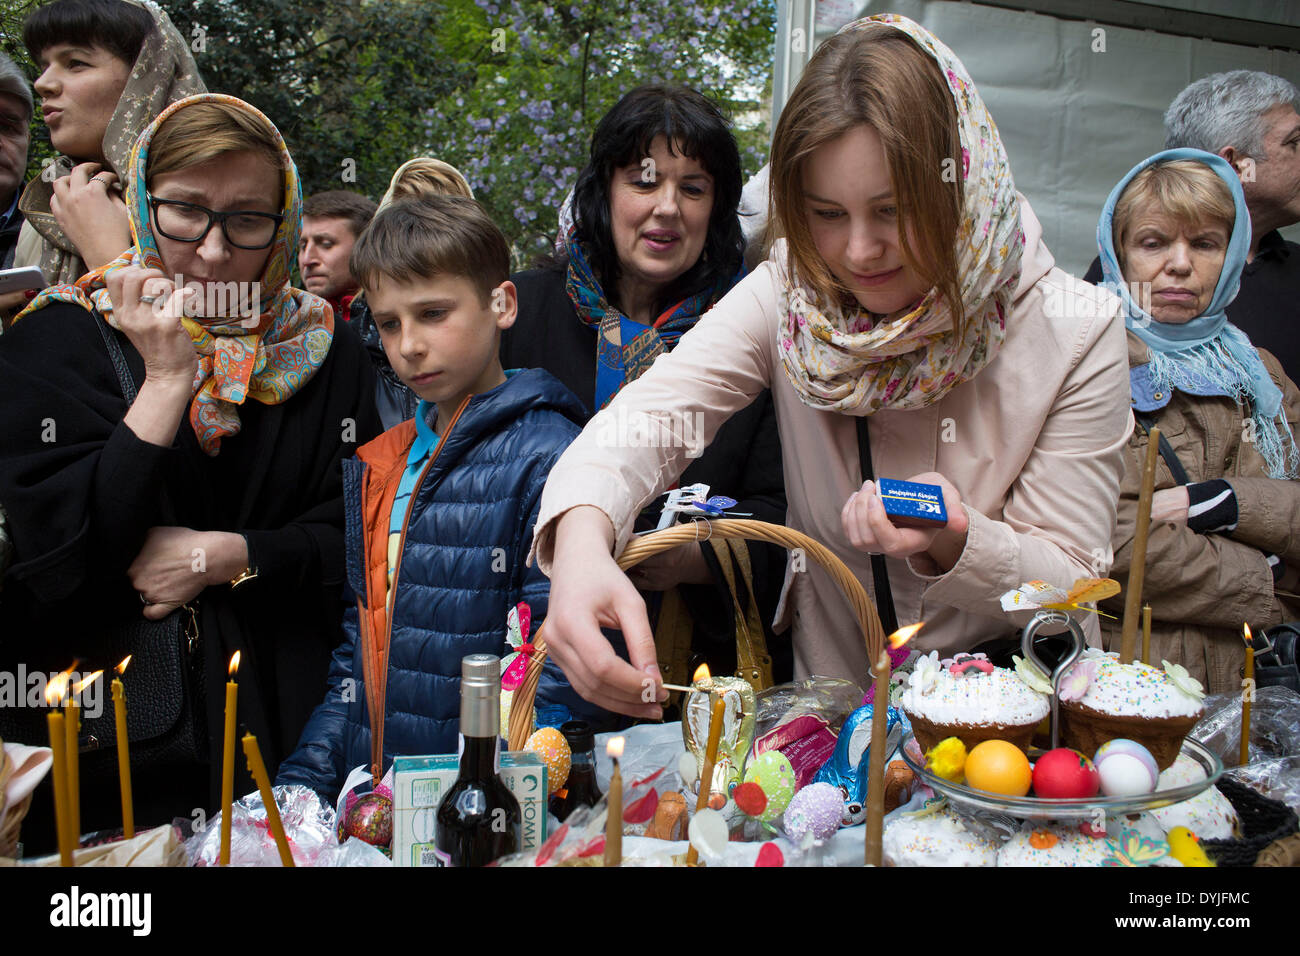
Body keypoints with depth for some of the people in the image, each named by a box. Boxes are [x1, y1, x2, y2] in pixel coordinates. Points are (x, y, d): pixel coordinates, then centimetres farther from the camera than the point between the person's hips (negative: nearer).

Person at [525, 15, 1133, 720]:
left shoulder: (1076, 333, -11)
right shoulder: (788, 293, -6)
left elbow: (1073, 586, -7)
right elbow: (651, 413, -19)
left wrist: (955, 544, -29)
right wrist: (582, 538, -41)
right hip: (831, 708, 2)